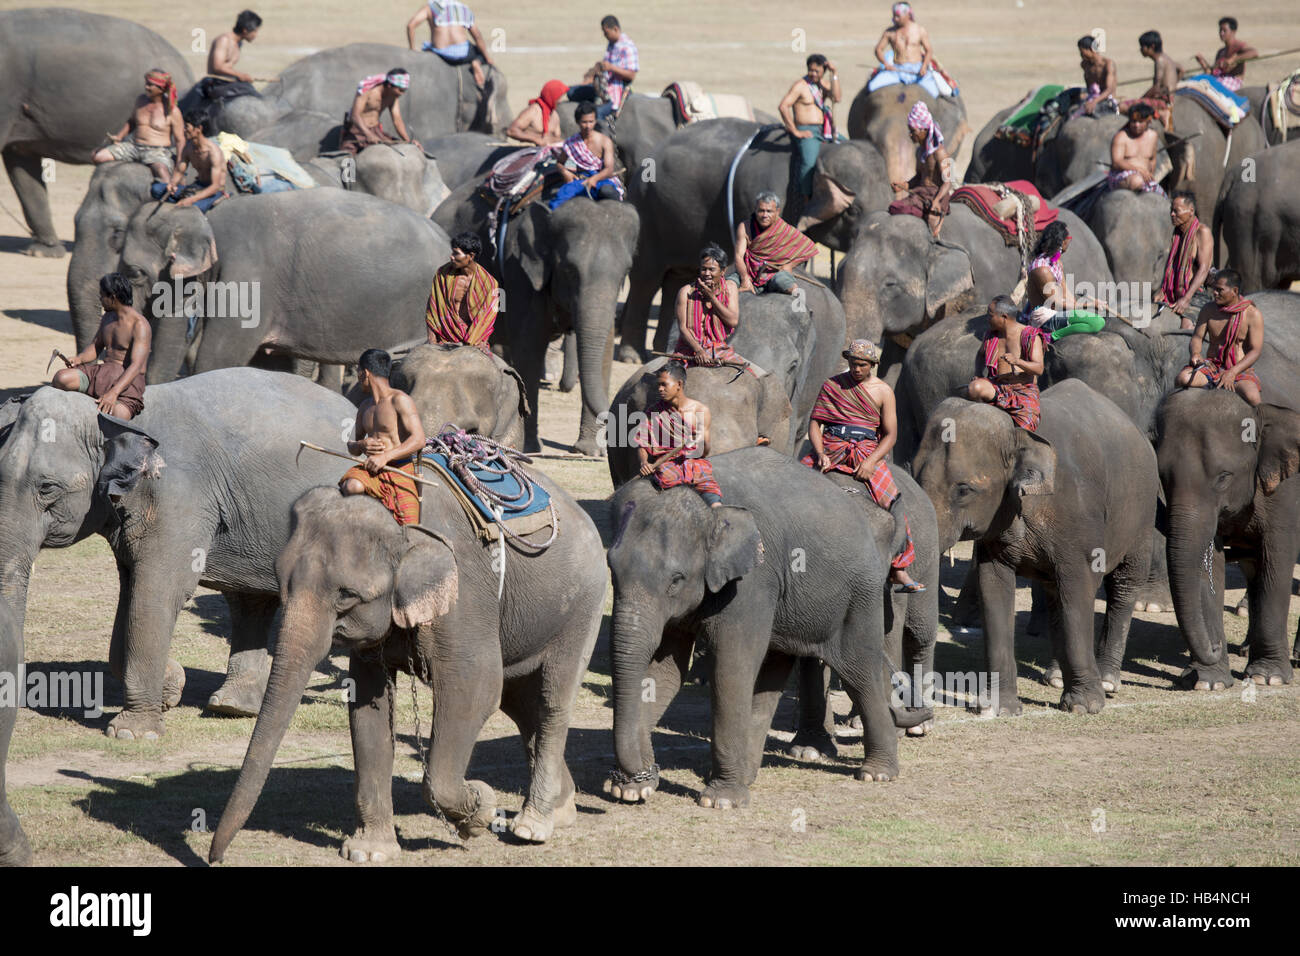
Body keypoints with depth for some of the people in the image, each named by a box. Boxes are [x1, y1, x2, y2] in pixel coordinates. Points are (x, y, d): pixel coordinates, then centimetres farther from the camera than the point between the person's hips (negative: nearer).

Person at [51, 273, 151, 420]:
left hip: (127, 381, -7)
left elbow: (136, 366, -23)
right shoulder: (108, 318, 14)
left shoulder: (140, 325, -13)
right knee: (60, 378, -18)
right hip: (102, 372, 7)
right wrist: (79, 359, 2)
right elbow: (96, 347, 27)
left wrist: (114, 393, -36)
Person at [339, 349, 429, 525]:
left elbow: (418, 440, -16)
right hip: (371, 470, 5)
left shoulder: (399, 400, -5)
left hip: (400, 471, -5)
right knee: (351, 486, -31)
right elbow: (351, 447, 24)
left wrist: (385, 457, -25)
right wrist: (361, 445, -2)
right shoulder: (366, 406, 18)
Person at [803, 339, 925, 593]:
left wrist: (871, 462, -14)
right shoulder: (832, 385, 9)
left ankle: (899, 570, -16)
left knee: (892, 503, -20)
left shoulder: (882, 391, 6)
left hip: (867, 450, -1)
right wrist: (820, 453, -11)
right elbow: (815, 422, 8)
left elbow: (890, 435, 3)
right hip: (832, 447, 2)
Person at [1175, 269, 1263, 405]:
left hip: (1240, 370, -2)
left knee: (1252, 398, -36)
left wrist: (1233, 372, -24)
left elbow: (1255, 351, -9)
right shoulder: (1208, 310, 6)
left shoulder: (1252, 314, -4)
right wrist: (1195, 353, -20)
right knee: (1183, 378, -31)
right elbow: (1197, 338, 6)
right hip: (1212, 367, 2)